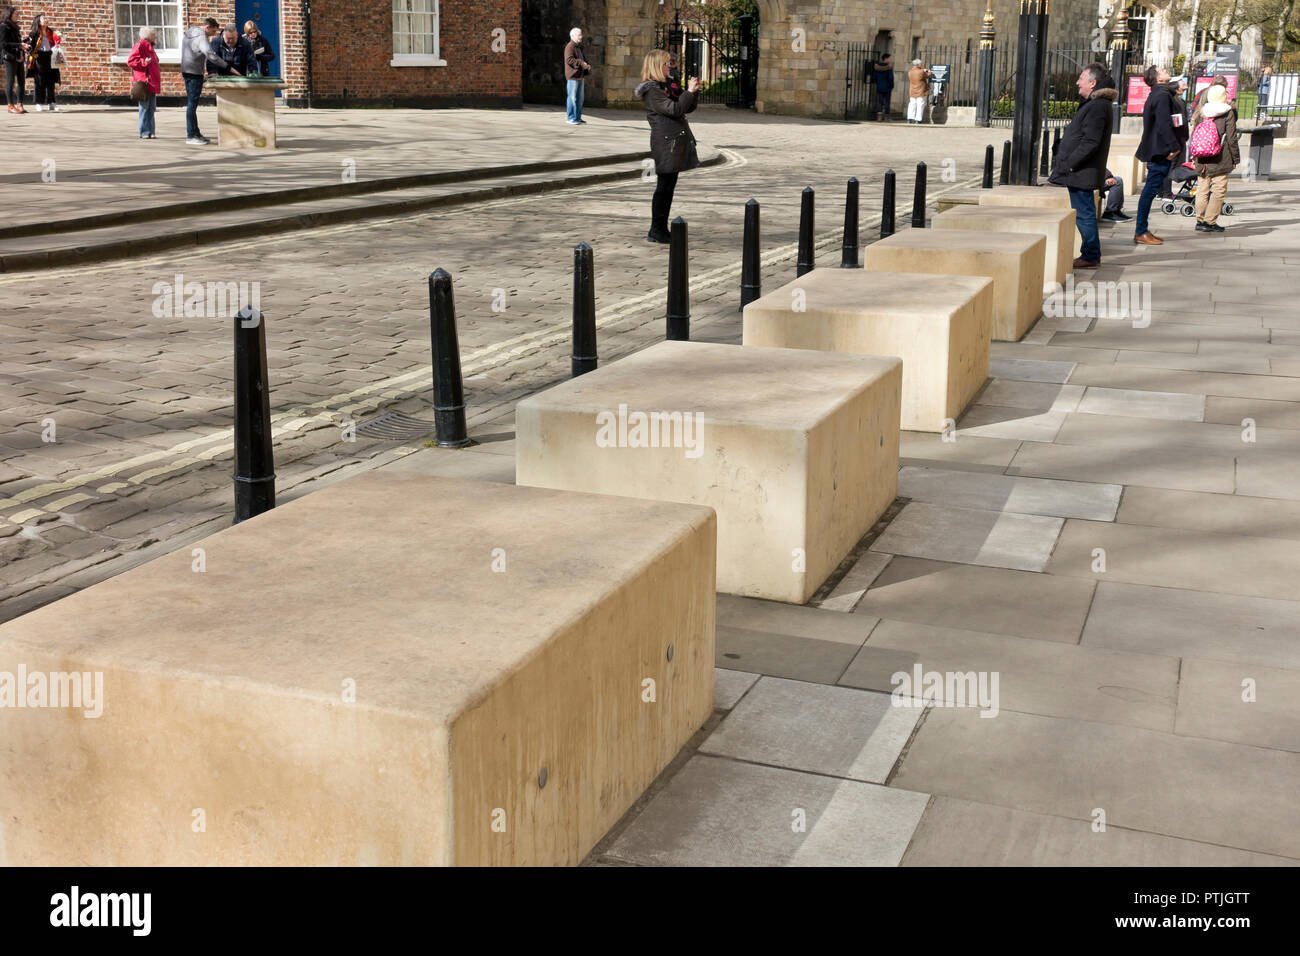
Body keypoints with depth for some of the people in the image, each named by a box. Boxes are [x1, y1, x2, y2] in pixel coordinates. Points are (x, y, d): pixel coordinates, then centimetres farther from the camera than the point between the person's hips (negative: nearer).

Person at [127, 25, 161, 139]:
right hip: (144, 83, -9)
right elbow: (130, 61, -16)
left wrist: (157, 68, 21)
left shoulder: (149, 46, 21)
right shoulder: (139, 46, -9)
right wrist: (144, 62, -22)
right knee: (144, 107, -7)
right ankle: (144, 132, -4)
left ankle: (151, 131, 14)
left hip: (152, 82, 9)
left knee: (151, 108, 10)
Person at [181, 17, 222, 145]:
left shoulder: (190, 32, 12)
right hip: (194, 73, -10)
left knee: (191, 103, 15)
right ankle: (191, 136, -6)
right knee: (192, 104, -7)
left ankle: (195, 133, 23)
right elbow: (210, 55, -30)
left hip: (186, 71, 10)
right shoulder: (201, 37, -18)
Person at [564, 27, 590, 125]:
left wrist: (588, 65, 7)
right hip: (572, 77, -10)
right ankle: (570, 118, -3)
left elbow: (584, 59, 29)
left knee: (579, 98, 11)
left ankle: (578, 118, 17)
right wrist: (581, 63, -29)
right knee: (572, 98, -7)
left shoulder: (579, 47, 20)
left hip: (580, 76, 10)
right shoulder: (570, 46, -10)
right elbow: (569, 59, -22)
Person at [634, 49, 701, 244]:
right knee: (664, 186, -7)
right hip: (665, 142, -9)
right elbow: (675, 109, -23)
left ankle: (662, 229, 16)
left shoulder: (670, 85, 16)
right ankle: (655, 231, -1)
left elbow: (688, 108, 18)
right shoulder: (652, 91, -12)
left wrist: (692, 90, 3)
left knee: (669, 186, 11)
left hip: (677, 141, 9)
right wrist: (689, 91, -17)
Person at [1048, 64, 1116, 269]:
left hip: (1082, 173, -10)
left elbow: (1091, 142, -23)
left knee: (1084, 214, -5)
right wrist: (1066, 164, 17)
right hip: (1081, 172, 10)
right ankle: (1091, 255, 20)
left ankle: (1090, 256, 1)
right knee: (1085, 213, 14)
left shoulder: (1097, 106, -17)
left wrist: (1069, 164, -19)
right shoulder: (1095, 104, 17)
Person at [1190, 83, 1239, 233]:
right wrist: (1236, 158, 1)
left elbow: (1193, 135, 11)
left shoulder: (1200, 113, 8)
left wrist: (1193, 157, 18)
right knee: (1218, 190, 0)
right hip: (1221, 159, -5)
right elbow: (1231, 138, -6)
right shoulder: (1228, 113, -5)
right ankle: (1210, 221, -4)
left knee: (1202, 190, 10)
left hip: (1202, 160, 5)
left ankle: (1200, 220, 11)